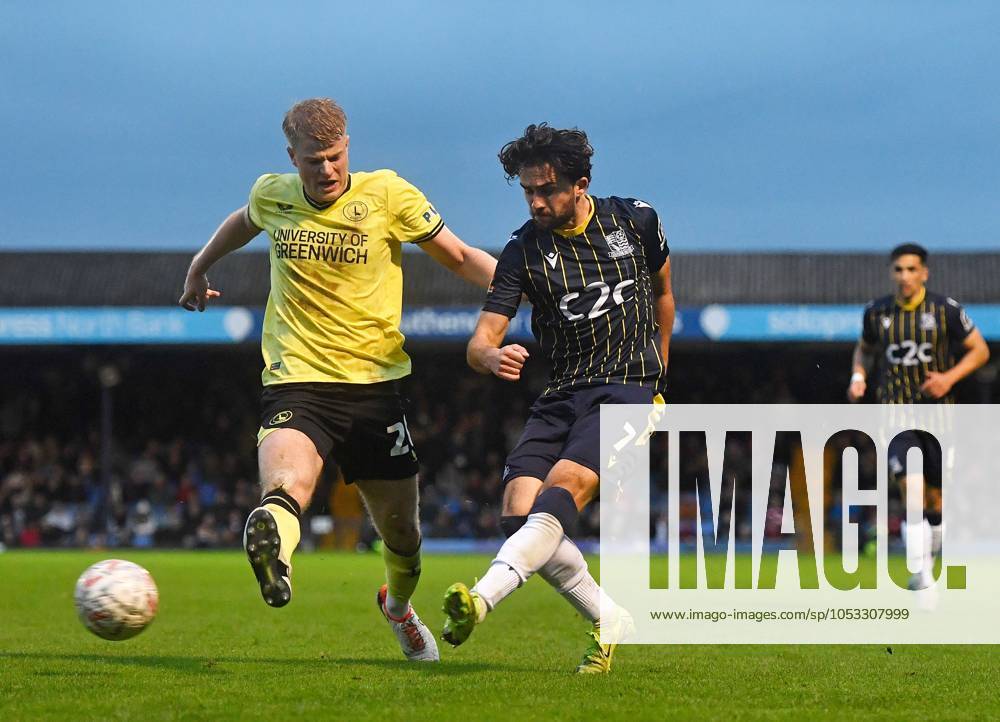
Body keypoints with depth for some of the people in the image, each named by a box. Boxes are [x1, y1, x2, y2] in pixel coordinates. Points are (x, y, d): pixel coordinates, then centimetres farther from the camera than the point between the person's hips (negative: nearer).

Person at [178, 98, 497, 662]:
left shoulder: (387, 194, -1)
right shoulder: (272, 196, 6)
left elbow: (460, 257, 6)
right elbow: (245, 221, 31)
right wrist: (199, 269, 44)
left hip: (376, 383, 1)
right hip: (297, 380, -1)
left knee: (401, 531, 11)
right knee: (286, 484, -34)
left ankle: (399, 606, 43)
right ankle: (273, 550, -67)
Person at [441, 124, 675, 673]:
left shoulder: (636, 221, 1)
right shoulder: (523, 251, -1)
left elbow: (663, 292, 20)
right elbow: (480, 342, -8)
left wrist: (657, 378, 24)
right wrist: (492, 356, -33)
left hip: (629, 388, -3)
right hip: (562, 395, 3)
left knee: (563, 487, -27)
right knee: (517, 508, -14)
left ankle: (481, 599, -44)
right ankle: (608, 621, 4)